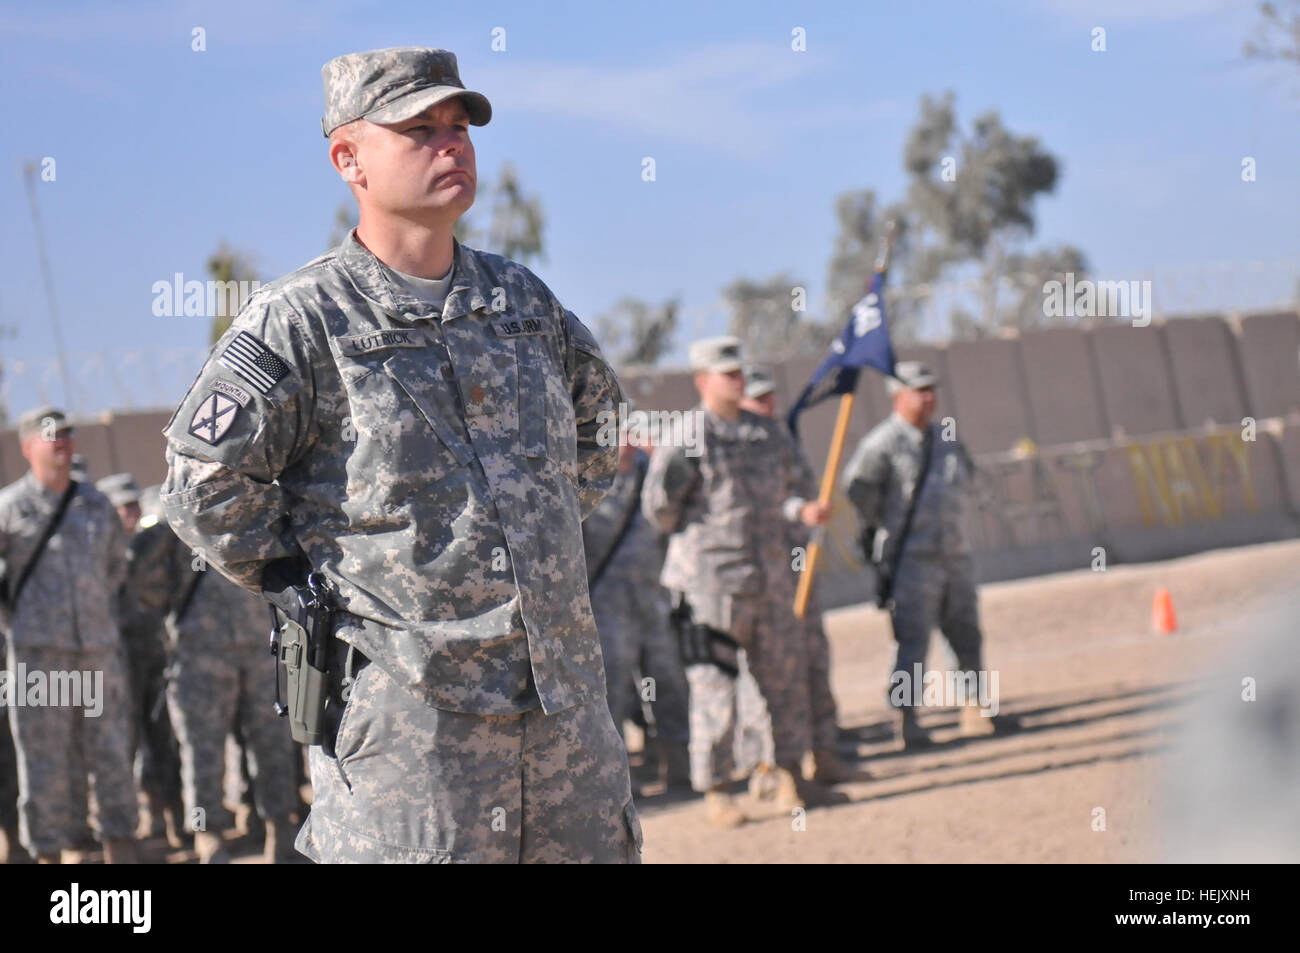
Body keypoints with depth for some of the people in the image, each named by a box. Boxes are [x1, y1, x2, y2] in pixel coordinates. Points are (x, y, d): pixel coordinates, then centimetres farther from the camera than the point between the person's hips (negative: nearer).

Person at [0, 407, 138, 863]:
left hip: (100, 645, 4)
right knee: (45, 761, -1)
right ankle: (49, 852, 5)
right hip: (39, 652, -4)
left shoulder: (97, 504, 11)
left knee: (113, 754, 4)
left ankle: (121, 851, 10)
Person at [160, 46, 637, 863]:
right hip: (403, 705, -6)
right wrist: (307, 584, -3)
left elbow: (596, 421, 28)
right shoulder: (299, 321, -7)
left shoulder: (524, 299, 11)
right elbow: (208, 482, -7)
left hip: (565, 696, 6)